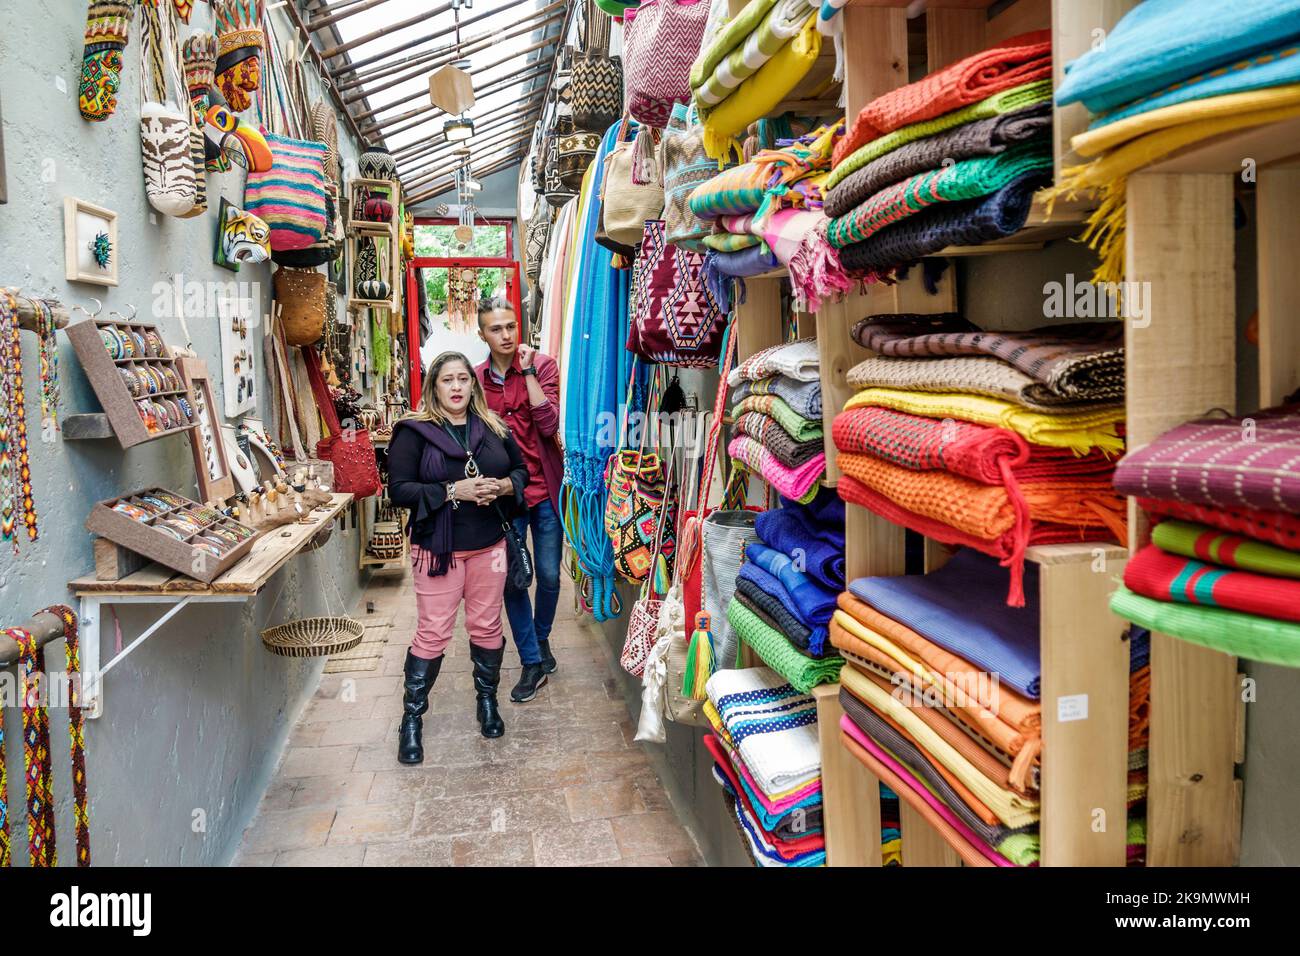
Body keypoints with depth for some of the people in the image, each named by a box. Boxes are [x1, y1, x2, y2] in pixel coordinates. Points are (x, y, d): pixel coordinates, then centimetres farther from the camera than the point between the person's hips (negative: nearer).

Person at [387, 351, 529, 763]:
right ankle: (411, 718, 16)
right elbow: (399, 489, -12)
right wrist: (453, 491, -22)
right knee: (432, 633, 0)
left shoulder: (493, 427, 6)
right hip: (438, 547, -4)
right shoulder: (414, 431, -7)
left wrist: (504, 486, -7)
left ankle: (487, 701, 33)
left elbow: (521, 469, 16)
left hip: (489, 545, 4)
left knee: (487, 626, 13)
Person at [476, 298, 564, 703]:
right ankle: (532, 662, 19)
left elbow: (549, 424, -19)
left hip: (544, 488, -1)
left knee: (549, 576, 9)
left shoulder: (543, 365, -6)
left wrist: (527, 371, -19)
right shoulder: (476, 378, 2)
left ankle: (541, 638, 37)